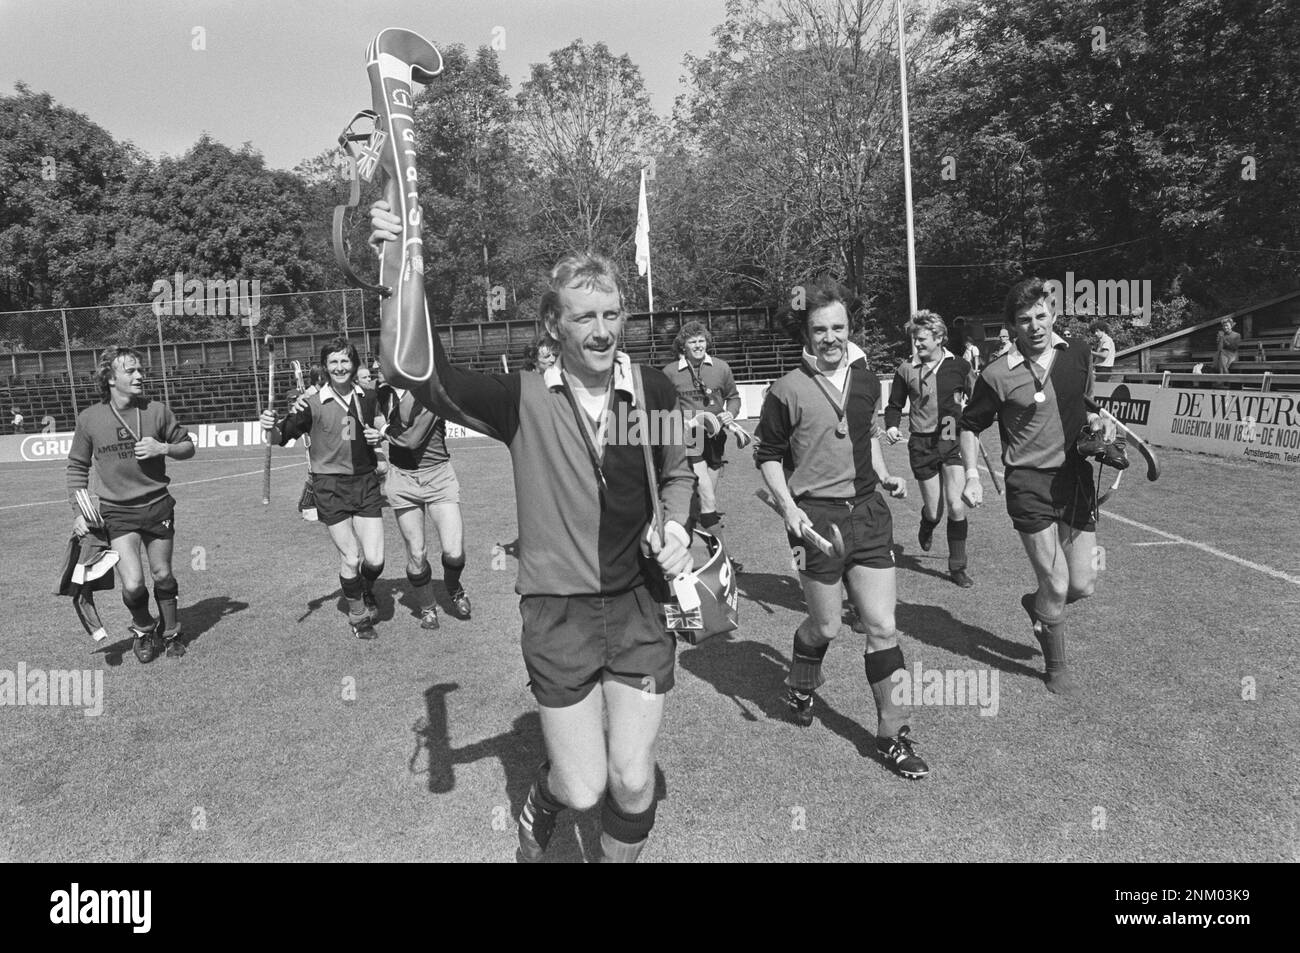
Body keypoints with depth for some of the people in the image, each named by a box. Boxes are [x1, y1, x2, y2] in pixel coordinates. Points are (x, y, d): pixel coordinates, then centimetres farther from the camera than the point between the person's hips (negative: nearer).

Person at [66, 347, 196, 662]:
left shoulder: (157, 410, -2)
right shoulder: (89, 418, -4)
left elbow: (188, 447, 9)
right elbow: (77, 468, 7)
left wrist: (162, 448, -11)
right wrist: (78, 512, 0)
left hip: (158, 506, 1)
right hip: (117, 512, -1)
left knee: (162, 575, 9)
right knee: (133, 585, -12)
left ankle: (170, 633, 33)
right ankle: (143, 628, 19)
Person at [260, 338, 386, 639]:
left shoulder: (368, 397, 5)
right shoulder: (313, 403, -6)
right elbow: (283, 437, -6)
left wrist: (378, 436, -1)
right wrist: (271, 427, -28)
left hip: (366, 481, 3)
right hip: (330, 486, -3)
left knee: (374, 560, -3)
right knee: (350, 559, -3)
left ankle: (367, 592, 33)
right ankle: (358, 615, 22)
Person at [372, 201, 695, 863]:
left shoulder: (653, 391, -3)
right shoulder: (525, 400, -8)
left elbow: (677, 474, 12)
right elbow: (432, 381, -21)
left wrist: (674, 526, -7)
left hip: (639, 604, 2)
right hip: (557, 611, -1)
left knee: (633, 781, 6)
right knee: (582, 789, 5)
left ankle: (620, 857, 38)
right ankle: (537, 814, 42)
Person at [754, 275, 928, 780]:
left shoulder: (867, 379, 8)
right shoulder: (788, 391, -9)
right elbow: (768, 456, -1)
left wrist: (885, 476, 10)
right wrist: (788, 507, -13)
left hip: (868, 512, 4)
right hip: (817, 517, -4)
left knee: (883, 628, 3)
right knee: (826, 625, 9)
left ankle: (893, 732, 16)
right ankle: (799, 687, 41)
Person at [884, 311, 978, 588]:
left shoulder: (959, 367, 0)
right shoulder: (906, 370, 1)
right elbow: (895, 405, 10)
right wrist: (891, 427, -8)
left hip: (953, 441, 0)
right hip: (922, 445, 1)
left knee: (956, 506, -11)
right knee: (933, 511, 5)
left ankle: (957, 566, 8)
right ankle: (926, 529, 44)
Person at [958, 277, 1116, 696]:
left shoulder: (1078, 354, 5)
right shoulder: (998, 375, -9)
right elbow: (969, 426, 2)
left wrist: (1097, 421, 1)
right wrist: (972, 475, -8)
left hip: (1077, 480, 5)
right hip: (1030, 485, -4)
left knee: (1083, 585, 4)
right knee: (1057, 586, -4)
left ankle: (1037, 603, 39)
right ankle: (1056, 667, 21)